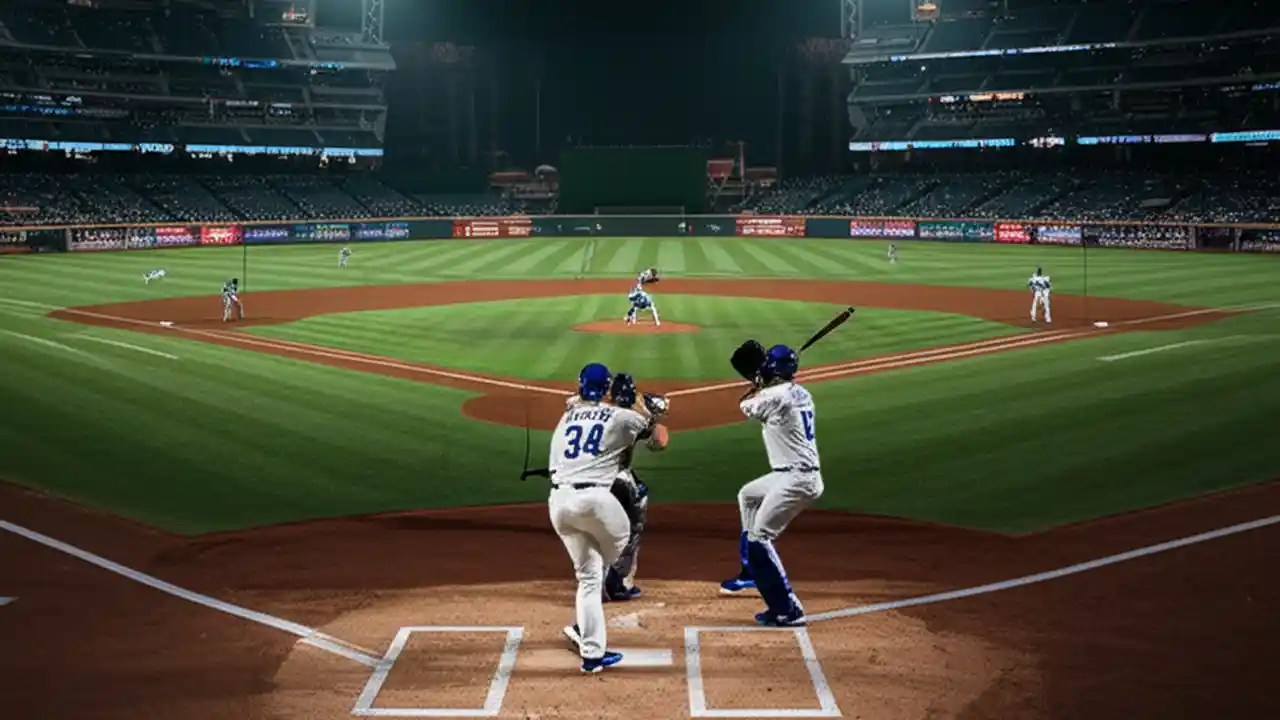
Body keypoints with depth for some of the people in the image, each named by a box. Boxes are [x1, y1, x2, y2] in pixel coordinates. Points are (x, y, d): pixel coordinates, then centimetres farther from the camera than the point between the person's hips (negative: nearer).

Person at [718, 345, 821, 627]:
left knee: (759, 538, -12)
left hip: (796, 479, -10)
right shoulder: (801, 394, 10)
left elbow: (746, 406, 6)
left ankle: (788, 609, -14)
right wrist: (764, 386, 21)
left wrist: (758, 385, 21)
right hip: (792, 475, 10)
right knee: (747, 496, 31)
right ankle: (751, 572, 39)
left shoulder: (775, 396, -15)